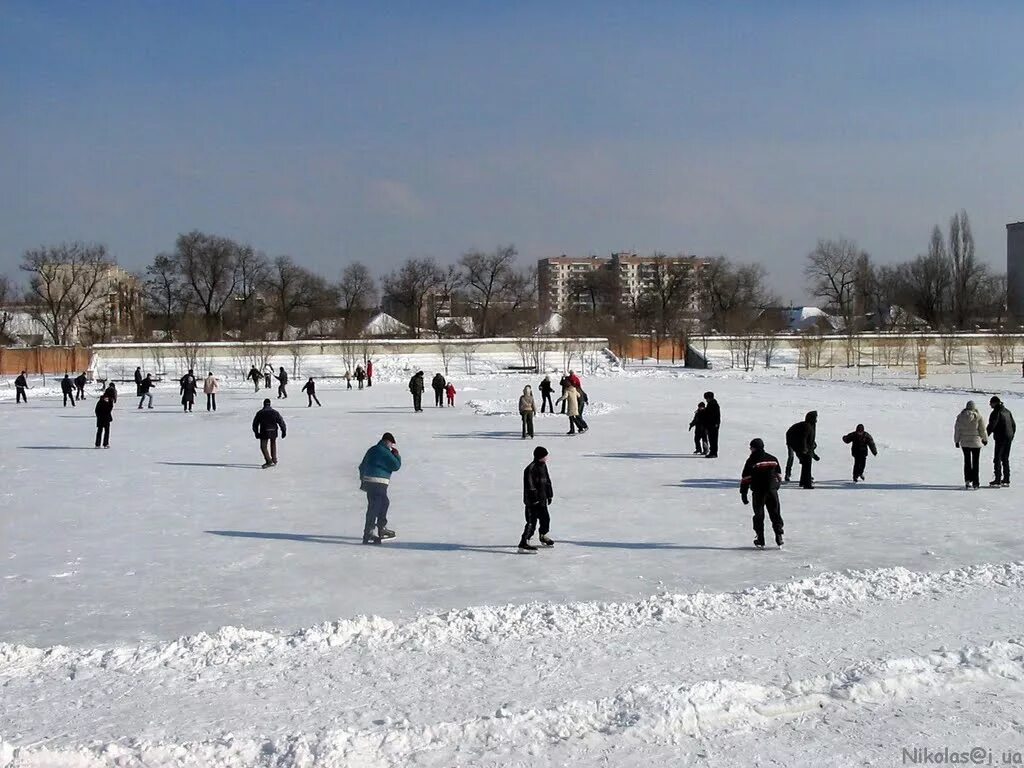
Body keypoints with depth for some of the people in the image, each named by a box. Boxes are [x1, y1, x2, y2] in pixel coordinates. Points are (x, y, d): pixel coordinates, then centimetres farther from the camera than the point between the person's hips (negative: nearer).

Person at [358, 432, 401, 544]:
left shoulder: (372, 450, 17)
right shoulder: (385, 452, -10)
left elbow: (362, 466, 23)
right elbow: (396, 466, -8)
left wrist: (363, 480, 30)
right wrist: (397, 454, 6)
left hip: (368, 480, 10)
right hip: (378, 483, -10)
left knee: (384, 503, 23)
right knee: (374, 507, -10)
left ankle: (382, 528, 31)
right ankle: (368, 535, -14)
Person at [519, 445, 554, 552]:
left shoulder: (543, 466, 9)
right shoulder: (531, 468, -20)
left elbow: (547, 481, 20)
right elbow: (529, 486, -21)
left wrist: (549, 495, 21)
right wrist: (534, 499, -21)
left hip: (542, 499, 9)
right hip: (533, 501, -9)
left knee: (545, 518, 20)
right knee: (532, 521, -10)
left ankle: (543, 537, 42)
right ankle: (524, 544, -9)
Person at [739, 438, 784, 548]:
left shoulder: (751, 461, -8)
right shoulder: (773, 459, 7)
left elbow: (746, 479, -9)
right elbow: (779, 475, 14)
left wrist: (743, 494, -3)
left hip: (758, 492, -3)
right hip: (772, 491, 3)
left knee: (759, 515, 6)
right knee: (775, 514, 11)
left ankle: (760, 540, 6)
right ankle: (779, 536, 4)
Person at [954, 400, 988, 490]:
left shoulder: (960, 416, -4)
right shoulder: (978, 417, -11)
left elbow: (957, 429, 1)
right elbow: (982, 430, -3)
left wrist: (956, 441, 11)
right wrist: (985, 439, 13)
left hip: (964, 442, 2)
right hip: (975, 442, -2)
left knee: (967, 461, 12)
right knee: (975, 462, 6)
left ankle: (967, 480, 4)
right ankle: (975, 482, 7)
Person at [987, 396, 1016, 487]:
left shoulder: (996, 412, -13)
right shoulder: (1007, 411, 13)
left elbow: (991, 425, -19)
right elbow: (1013, 424, 19)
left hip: (1000, 438, -8)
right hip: (1009, 438, 8)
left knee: (997, 459, -5)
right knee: (1005, 459, 15)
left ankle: (998, 480, -9)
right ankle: (1006, 480, 16)